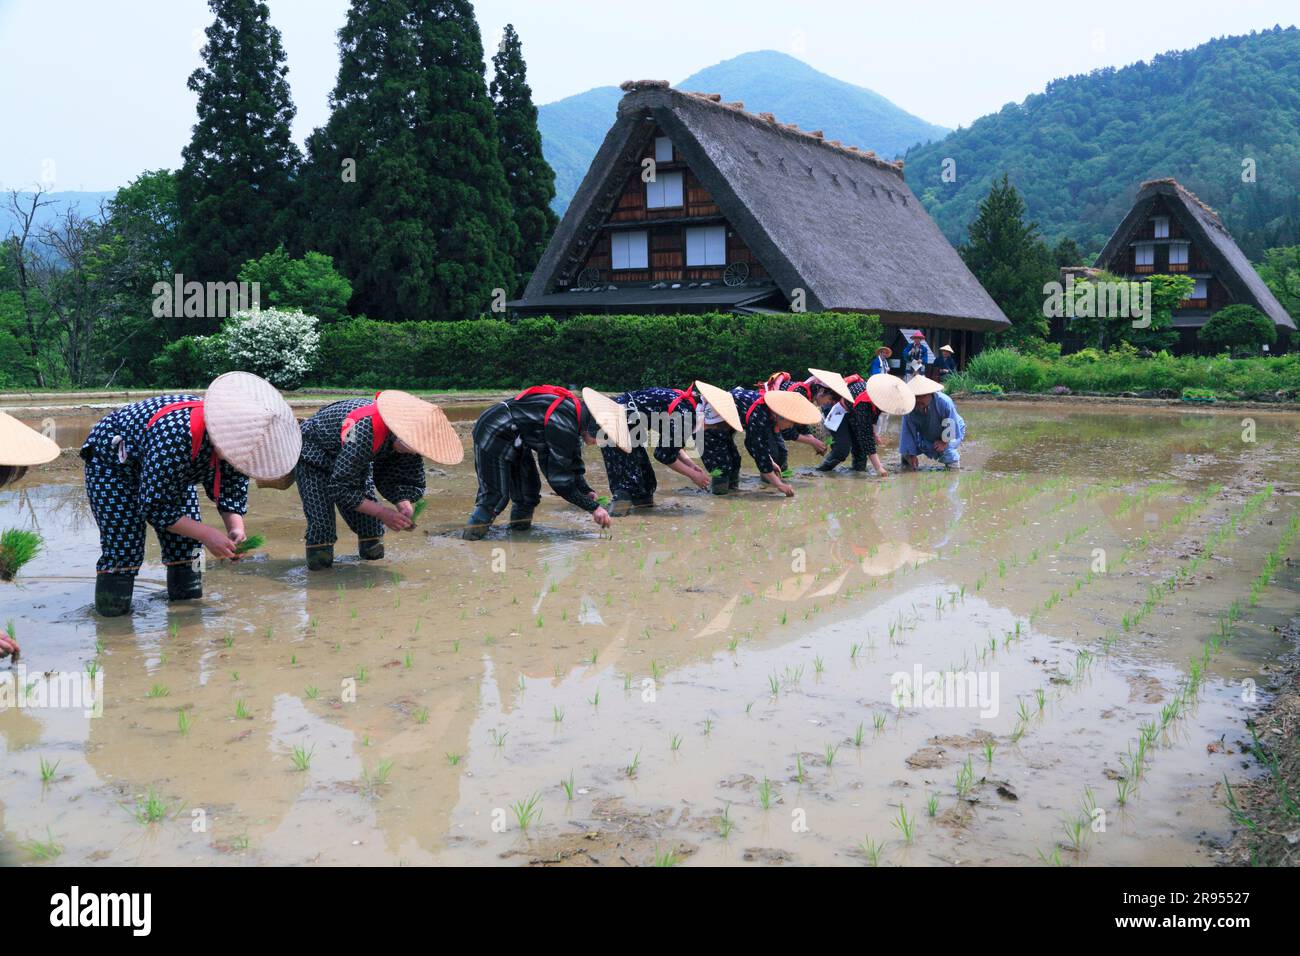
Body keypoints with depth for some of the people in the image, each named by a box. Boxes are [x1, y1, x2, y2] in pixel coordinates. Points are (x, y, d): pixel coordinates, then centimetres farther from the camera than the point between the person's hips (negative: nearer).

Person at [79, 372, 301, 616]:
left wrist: (236, 527, -26)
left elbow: (232, 491, -7)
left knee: (186, 543, 2)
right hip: (111, 459, -7)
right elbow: (154, 508, -35)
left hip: (172, 470, 7)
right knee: (122, 548, -14)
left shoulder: (235, 441, -22)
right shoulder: (174, 436, -45)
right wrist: (207, 534, -36)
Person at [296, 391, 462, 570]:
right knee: (321, 519, -20)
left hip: (357, 460, 6)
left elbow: (410, 481, -11)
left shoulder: (410, 438, -23)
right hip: (312, 457, -6)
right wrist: (382, 512, -39)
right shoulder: (363, 433, -45)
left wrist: (406, 507, -32)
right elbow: (341, 489, -37)